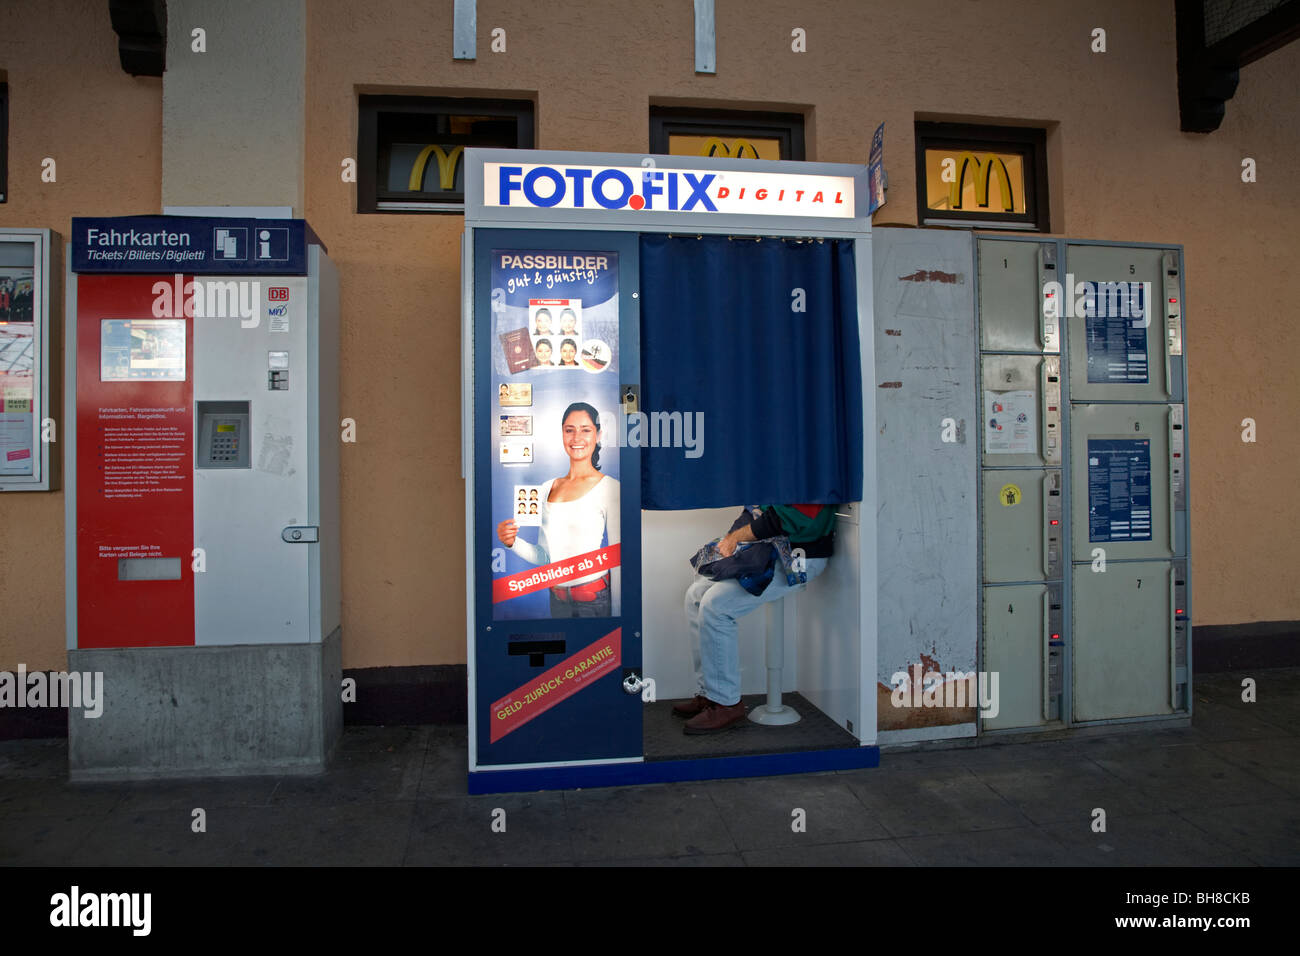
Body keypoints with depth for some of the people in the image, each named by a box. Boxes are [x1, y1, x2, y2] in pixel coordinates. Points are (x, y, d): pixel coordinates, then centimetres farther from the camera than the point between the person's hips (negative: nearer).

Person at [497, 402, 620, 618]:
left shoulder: (610, 488, -9)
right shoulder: (548, 488, 8)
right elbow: (544, 556, 12)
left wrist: (617, 616, -11)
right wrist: (513, 542, -6)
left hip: (596, 600, -5)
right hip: (558, 599, 5)